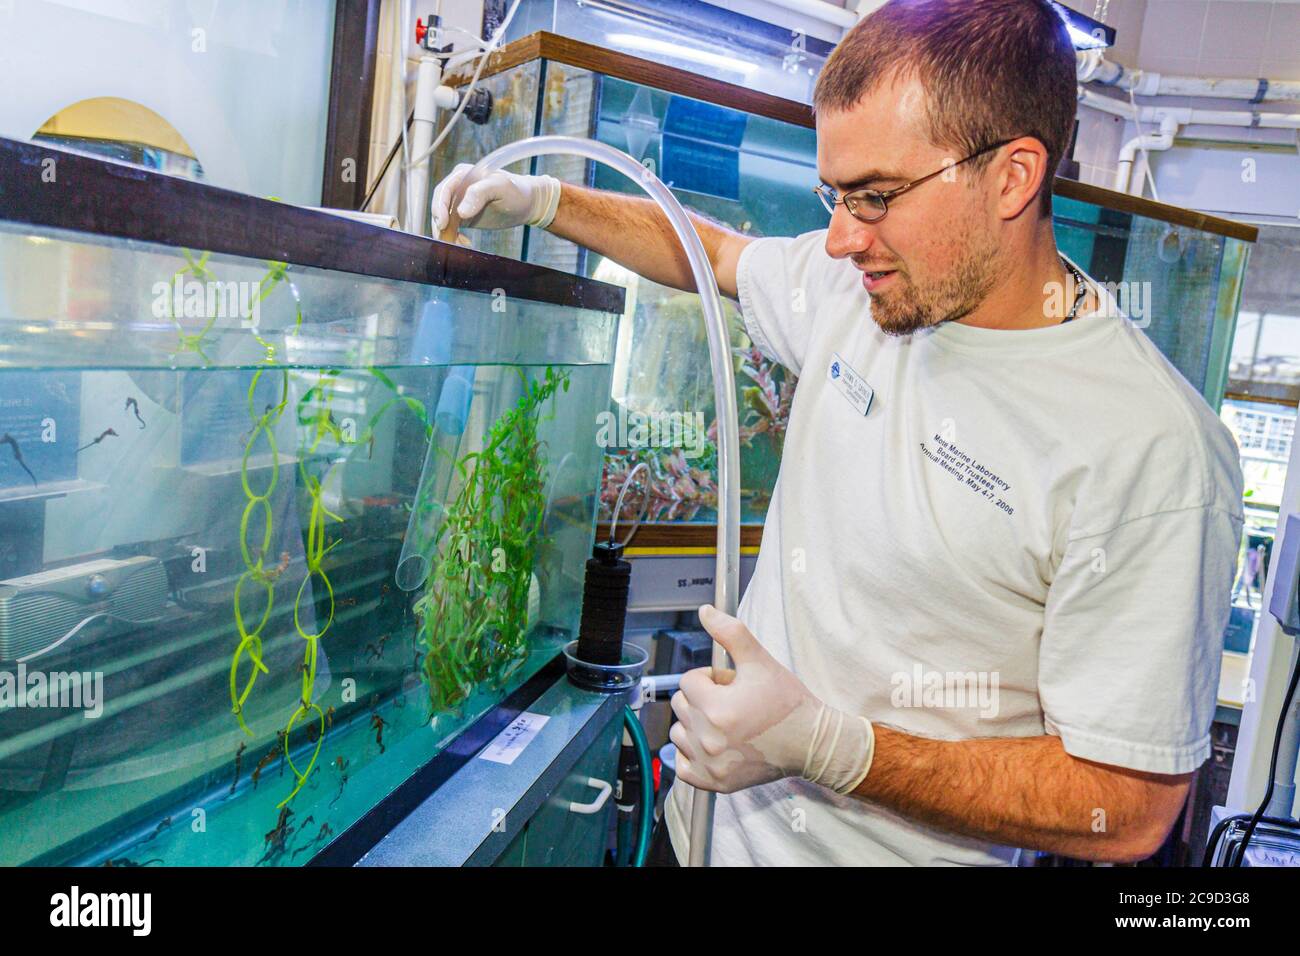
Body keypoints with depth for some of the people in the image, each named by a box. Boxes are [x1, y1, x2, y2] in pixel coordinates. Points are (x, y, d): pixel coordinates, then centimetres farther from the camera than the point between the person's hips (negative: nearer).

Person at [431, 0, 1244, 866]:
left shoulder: (1153, 446, -25)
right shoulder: (861, 283, -5)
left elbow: (1131, 809, -22)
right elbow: (716, 251, 16)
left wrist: (822, 745, -30)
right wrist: (540, 200, 7)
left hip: (892, 844, -5)